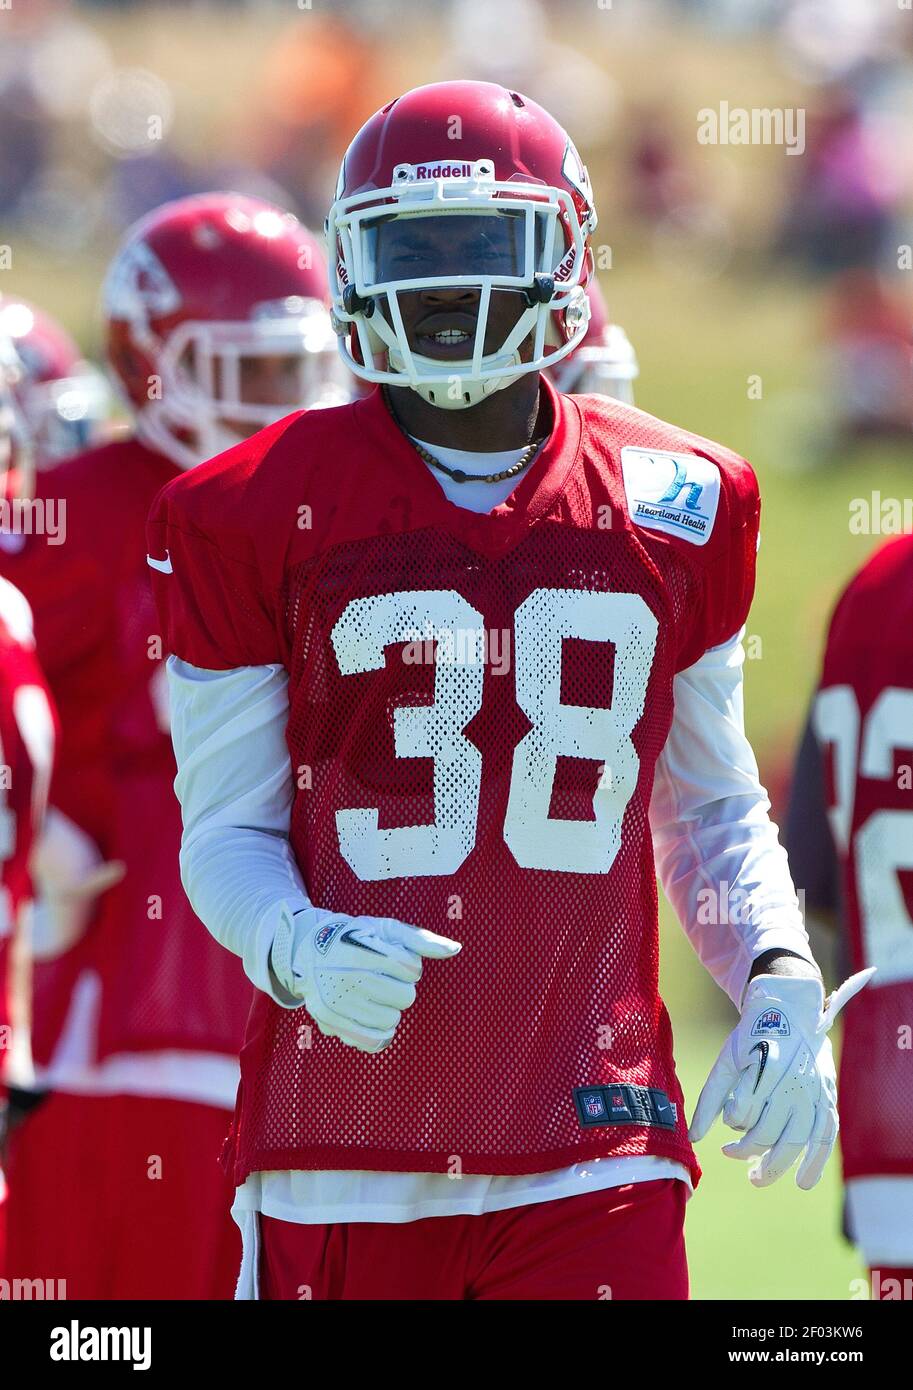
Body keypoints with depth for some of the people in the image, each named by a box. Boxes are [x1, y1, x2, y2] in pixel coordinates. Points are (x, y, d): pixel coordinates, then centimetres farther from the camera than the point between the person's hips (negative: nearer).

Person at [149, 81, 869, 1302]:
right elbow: (227, 828, 4)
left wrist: (780, 979, 2)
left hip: (594, 1146, 1)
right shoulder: (260, 516, 1)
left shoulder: (675, 509, 8)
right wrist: (300, 950, -17)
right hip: (345, 1144, -1)